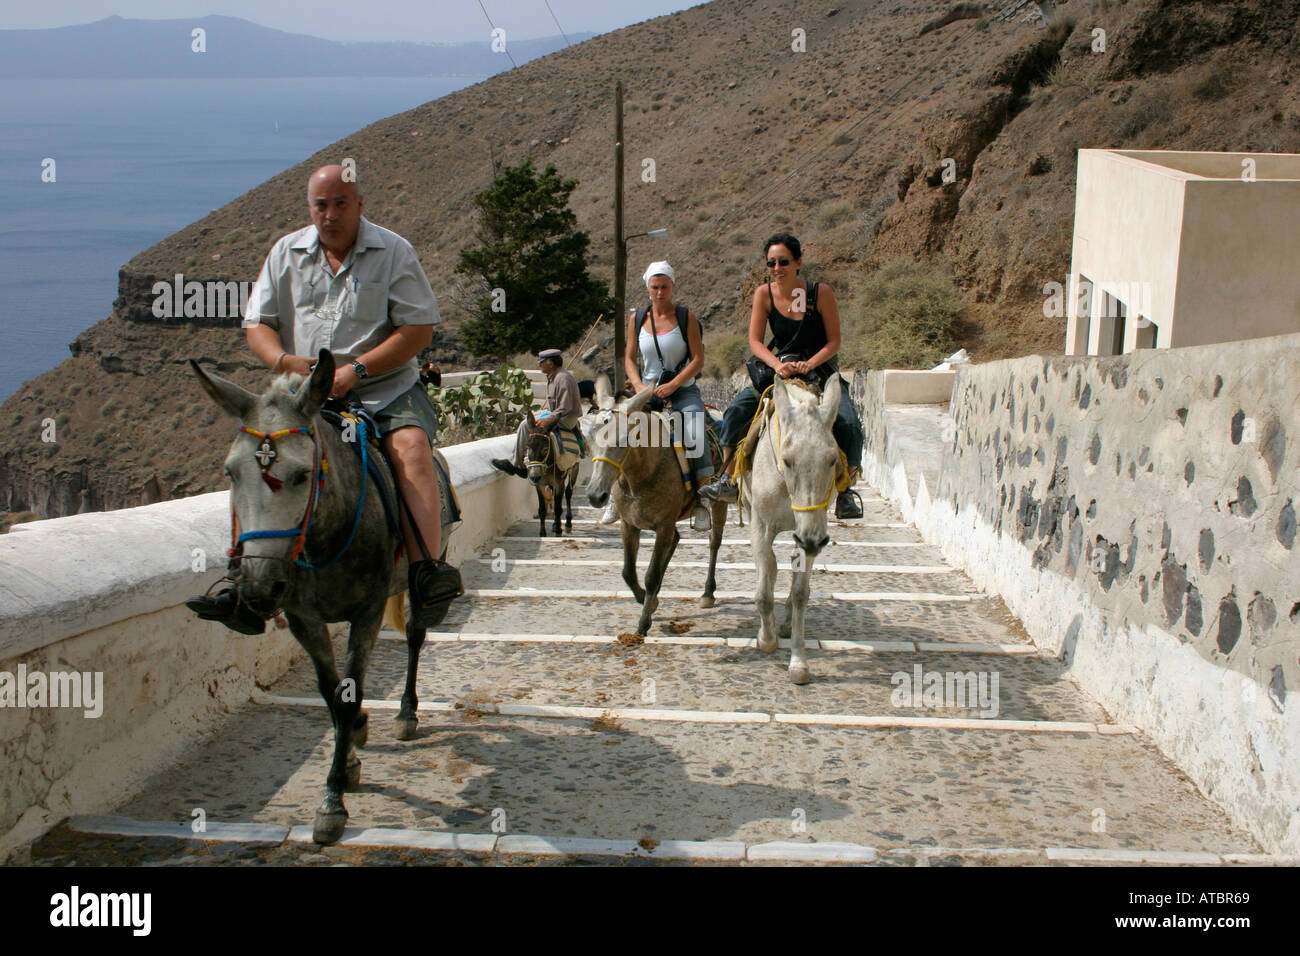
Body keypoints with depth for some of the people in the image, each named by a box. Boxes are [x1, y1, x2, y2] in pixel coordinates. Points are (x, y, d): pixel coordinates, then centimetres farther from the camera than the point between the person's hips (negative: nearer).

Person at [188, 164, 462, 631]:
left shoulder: (393, 252, 0)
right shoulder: (286, 253, 10)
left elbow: (418, 329, -6)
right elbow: (257, 324, 10)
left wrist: (356, 369, -17)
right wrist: (284, 360, -14)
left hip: (387, 388, -3)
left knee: (411, 447, -32)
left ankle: (426, 572, -39)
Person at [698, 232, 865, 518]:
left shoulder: (821, 292, -13)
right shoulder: (764, 294, -7)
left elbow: (834, 342, -10)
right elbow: (755, 341, -9)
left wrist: (808, 365, -27)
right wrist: (777, 365, -28)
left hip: (821, 369, -2)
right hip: (778, 370, 2)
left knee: (849, 425, -23)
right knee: (736, 411, -17)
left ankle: (845, 490, -6)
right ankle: (728, 480, -6)